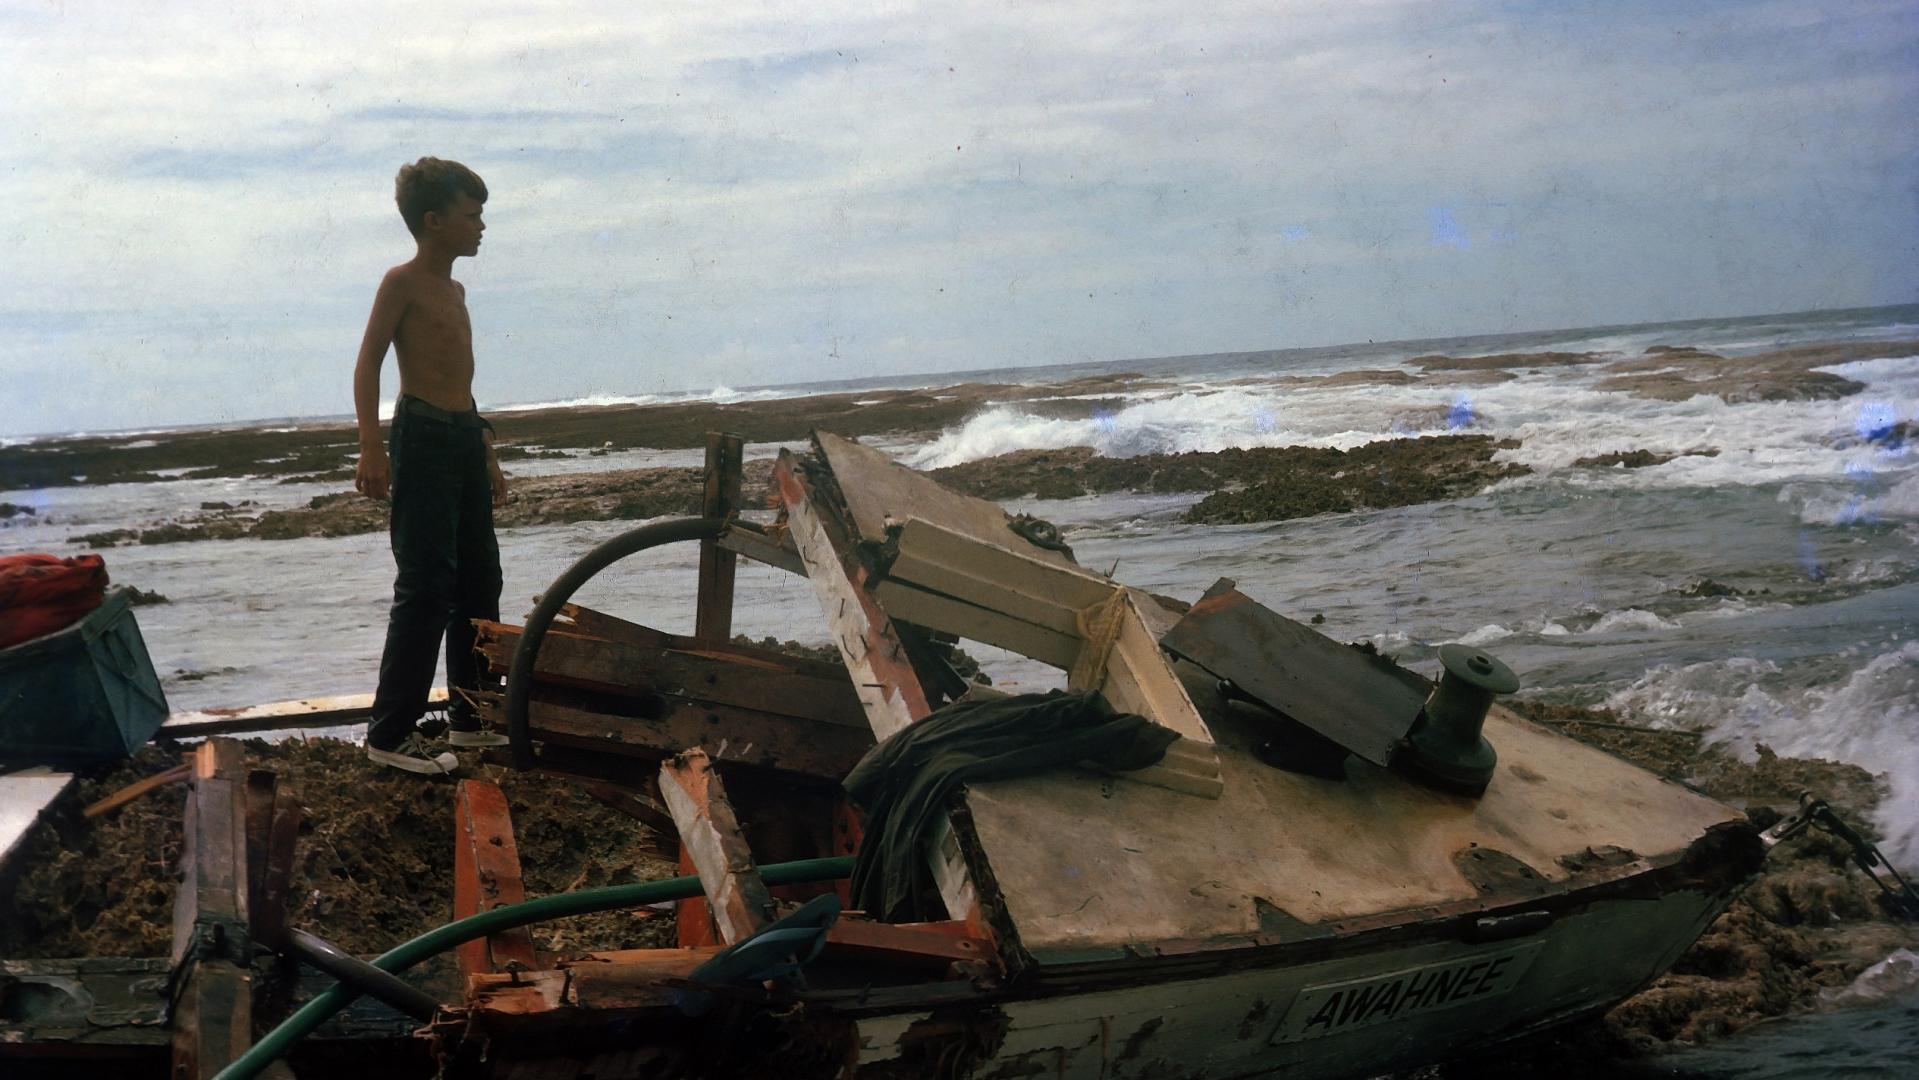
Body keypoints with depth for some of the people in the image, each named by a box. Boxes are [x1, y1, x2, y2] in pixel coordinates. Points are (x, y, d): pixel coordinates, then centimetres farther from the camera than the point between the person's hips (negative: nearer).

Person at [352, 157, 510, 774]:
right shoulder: (403, 282, -7)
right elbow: (368, 365, -13)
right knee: (426, 588, -9)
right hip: (423, 439, -9)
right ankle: (390, 734, -4)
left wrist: (487, 455, 26)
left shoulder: (454, 289, 18)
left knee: (480, 580, 13)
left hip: (465, 439, 9)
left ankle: (472, 716, 24)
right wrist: (371, 449, -24)